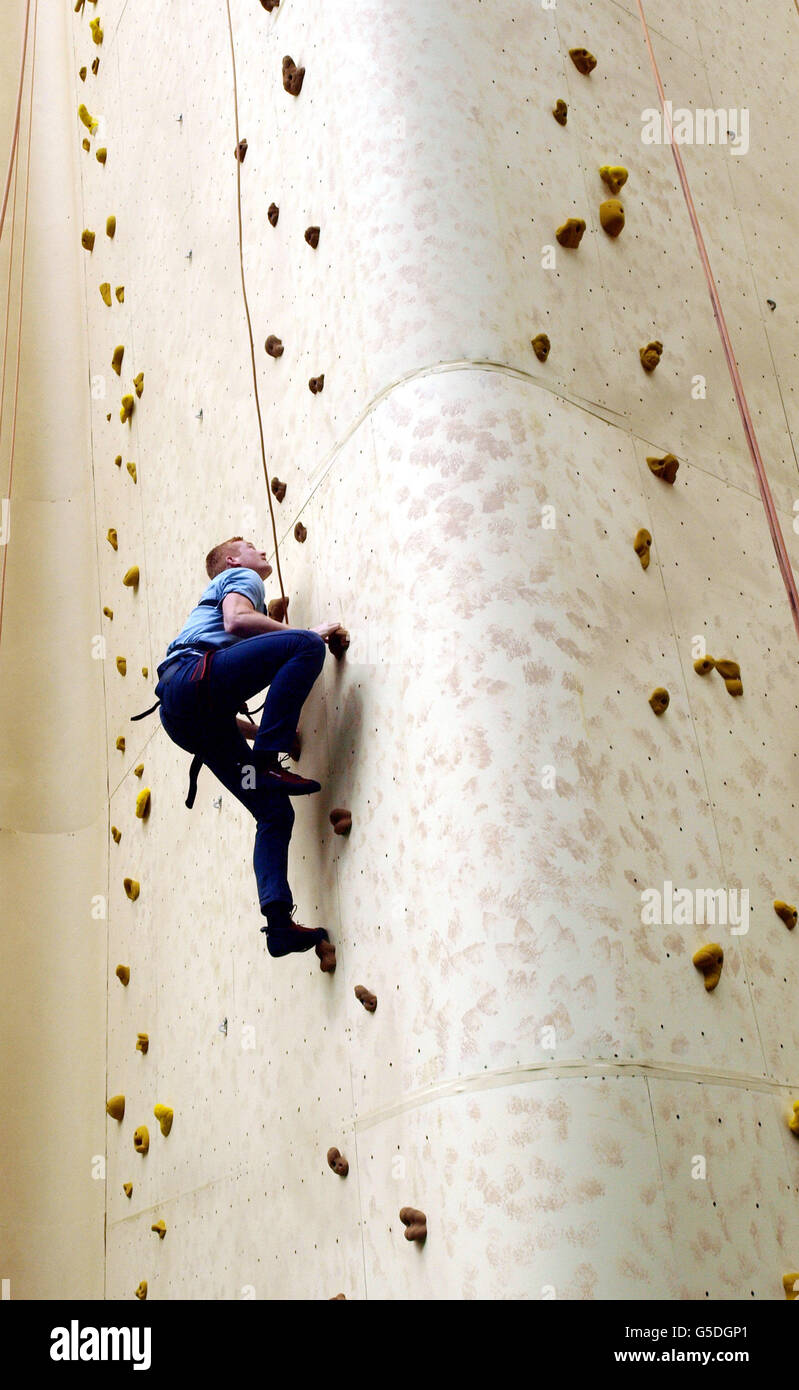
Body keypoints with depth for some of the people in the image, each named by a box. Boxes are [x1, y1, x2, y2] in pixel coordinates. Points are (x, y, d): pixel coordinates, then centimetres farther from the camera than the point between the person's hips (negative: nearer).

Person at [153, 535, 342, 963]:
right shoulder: (240, 577, 18)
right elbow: (236, 620, -9)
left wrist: (264, 730, 29)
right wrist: (307, 634, -2)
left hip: (185, 717, 8)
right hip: (193, 675, -8)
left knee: (276, 813, 3)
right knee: (307, 645, -22)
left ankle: (279, 921, -8)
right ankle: (264, 763, -26)